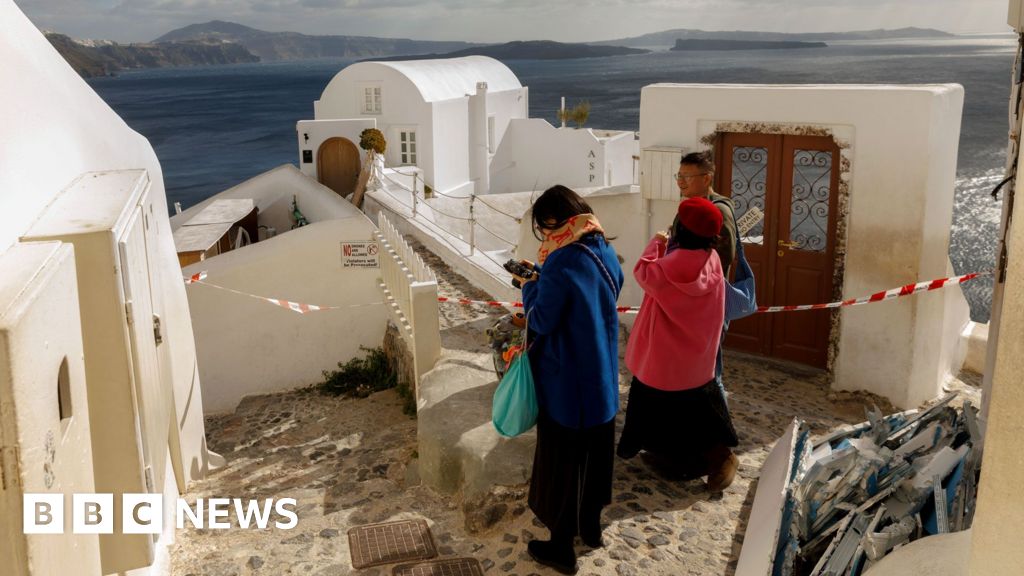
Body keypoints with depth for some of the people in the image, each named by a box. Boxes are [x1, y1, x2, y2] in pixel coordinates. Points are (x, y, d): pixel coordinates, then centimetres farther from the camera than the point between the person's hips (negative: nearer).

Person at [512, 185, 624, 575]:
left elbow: (541, 321, -19)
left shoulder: (561, 262, -24)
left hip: (566, 382, -8)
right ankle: (591, 525, 39)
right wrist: (542, 277, 9)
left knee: (561, 459, 6)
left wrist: (529, 286, -4)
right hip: (601, 375, 8)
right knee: (594, 450, 21)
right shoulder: (604, 252, 2)